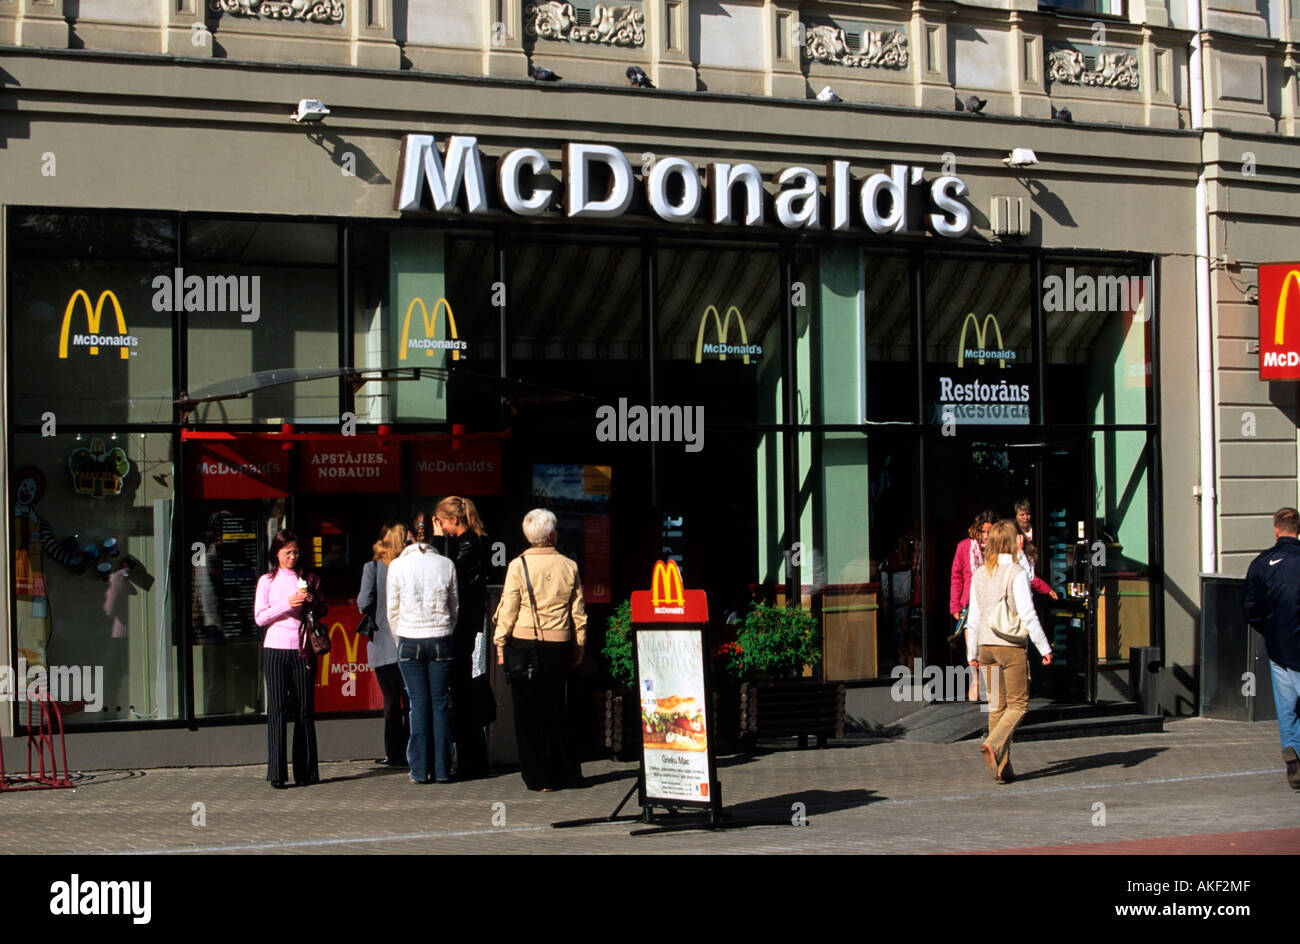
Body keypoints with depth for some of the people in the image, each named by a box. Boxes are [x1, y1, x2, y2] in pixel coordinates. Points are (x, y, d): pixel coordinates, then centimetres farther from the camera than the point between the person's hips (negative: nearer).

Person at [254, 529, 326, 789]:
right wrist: (287, 604, -12)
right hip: (276, 650, -1)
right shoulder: (267, 581, 7)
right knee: (277, 709, -5)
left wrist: (313, 602, -5)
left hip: (303, 650, 2)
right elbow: (259, 617, 0)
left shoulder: (308, 579, 11)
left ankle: (305, 771, 7)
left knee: (305, 709, 1)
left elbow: (322, 611, 16)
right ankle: (277, 774, -4)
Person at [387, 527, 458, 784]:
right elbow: (455, 607, 6)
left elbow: (392, 610, 2)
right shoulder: (446, 564, -1)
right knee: (441, 703, 5)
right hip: (441, 640, 1)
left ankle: (419, 769, 4)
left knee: (419, 704, 4)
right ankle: (442, 769, 6)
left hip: (409, 640, -1)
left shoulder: (397, 566, -4)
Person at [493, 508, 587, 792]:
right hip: (559, 645, 3)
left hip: (525, 643, -3)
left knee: (528, 713, 5)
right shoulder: (569, 566, 1)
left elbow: (508, 610, -5)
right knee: (557, 709, 15)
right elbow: (578, 612, 6)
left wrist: (501, 645, 5)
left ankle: (540, 778, 6)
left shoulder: (518, 565, -6)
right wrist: (579, 647, 16)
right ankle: (567, 773, 18)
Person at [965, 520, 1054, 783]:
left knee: (997, 705, 10)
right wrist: (1044, 648, -7)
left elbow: (974, 616, 10)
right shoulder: (1016, 572, -10)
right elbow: (1027, 614, -13)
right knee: (1018, 704, 4)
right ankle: (993, 744, -20)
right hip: (1012, 645, -5)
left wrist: (972, 653, 16)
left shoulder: (979, 574, 7)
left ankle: (1003, 768, 9)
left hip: (987, 645, 5)